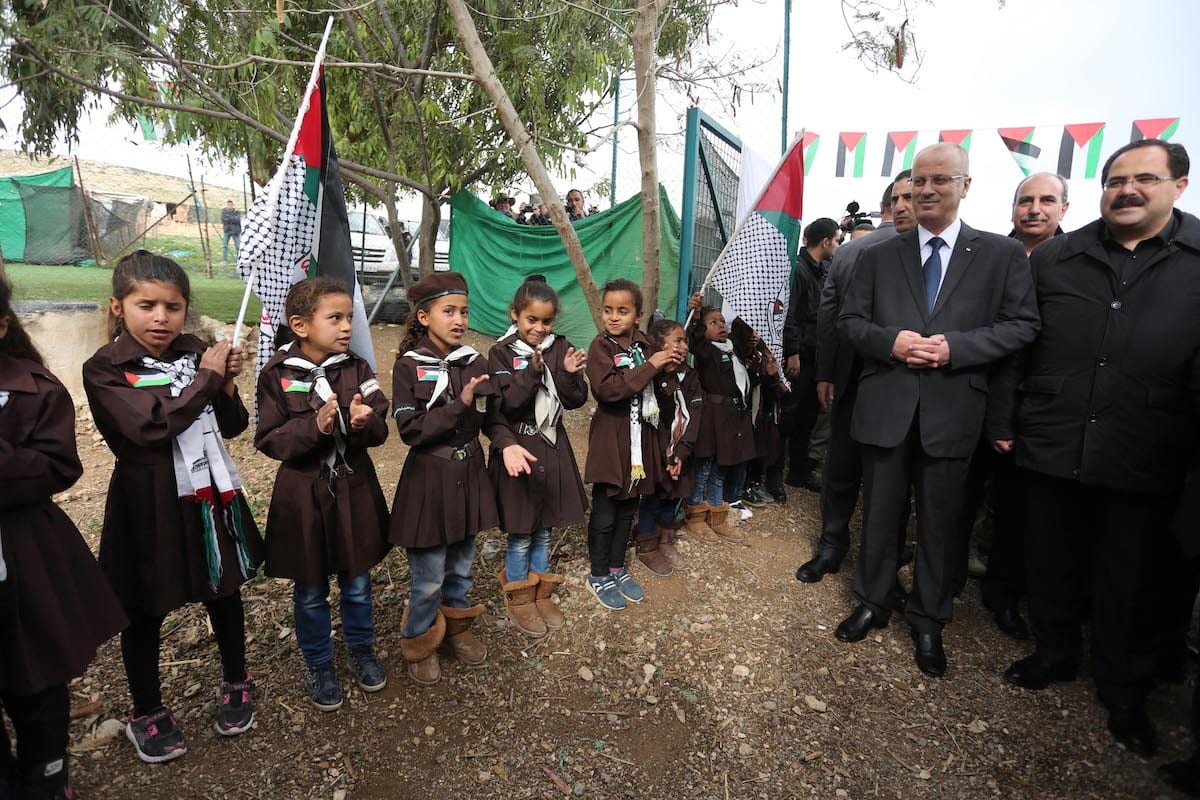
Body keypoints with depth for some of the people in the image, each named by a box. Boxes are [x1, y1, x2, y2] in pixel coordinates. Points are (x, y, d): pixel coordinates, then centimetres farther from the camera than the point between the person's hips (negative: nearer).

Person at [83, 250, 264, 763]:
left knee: (224, 594, 18)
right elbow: (151, 426, -25)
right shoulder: (104, 369, -10)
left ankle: (235, 682, 40)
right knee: (145, 613, 13)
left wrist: (227, 385, -14)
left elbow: (233, 426, 4)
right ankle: (147, 714, 35)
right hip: (150, 503, -3)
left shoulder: (197, 354, 0)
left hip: (210, 495, 4)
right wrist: (206, 377, -19)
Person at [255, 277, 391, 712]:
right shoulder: (277, 375, -10)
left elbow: (381, 429, -4)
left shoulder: (357, 368, -3)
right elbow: (269, 440, -11)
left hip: (354, 489, 2)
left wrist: (365, 422, -26)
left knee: (357, 583, 17)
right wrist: (315, 426, -26)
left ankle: (361, 651, 40)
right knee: (310, 591, 14)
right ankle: (318, 665, 36)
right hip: (303, 494, -2)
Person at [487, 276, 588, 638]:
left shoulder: (560, 348, 2)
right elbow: (505, 405, -19)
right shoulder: (501, 353, -9)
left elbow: (575, 401, 0)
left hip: (552, 448, 4)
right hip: (518, 448, -4)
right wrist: (533, 371, -28)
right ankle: (518, 600, 28)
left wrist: (570, 373, -18)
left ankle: (541, 594, 35)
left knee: (544, 530, 17)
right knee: (521, 533, 7)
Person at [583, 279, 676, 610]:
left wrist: (667, 370, -2)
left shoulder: (645, 345, 6)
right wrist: (650, 366, -25)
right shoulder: (601, 345, -11)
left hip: (641, 437, 6)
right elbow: (608, 388, -26)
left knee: (628, 509, 16)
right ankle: (598, 576, 22)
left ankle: (617, 568, 33)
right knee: (605, 513, 5)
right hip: (611, 439, -6)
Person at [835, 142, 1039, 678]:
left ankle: (928, 621, 30)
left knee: (939, 522, 11)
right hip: (885, 406, 1)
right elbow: (849, 321, 6)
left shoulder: (1002, 254, 3)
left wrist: (956, 347, -16)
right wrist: (891, 341, -13)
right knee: (879, 513, 13)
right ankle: (872, 604, 33)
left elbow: (1022, 325, -1)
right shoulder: (880, 256, 7)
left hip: (952, 409, -1)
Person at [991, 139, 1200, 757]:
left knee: (1132, 585, 13)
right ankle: (1055, 654, 39)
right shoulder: (1053, 259, 4)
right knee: (1051, 566, 16)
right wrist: (1005, 421, 5)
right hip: (1049, 449, 2)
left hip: (1144, 463, -1)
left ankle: (1124, 693, 35)